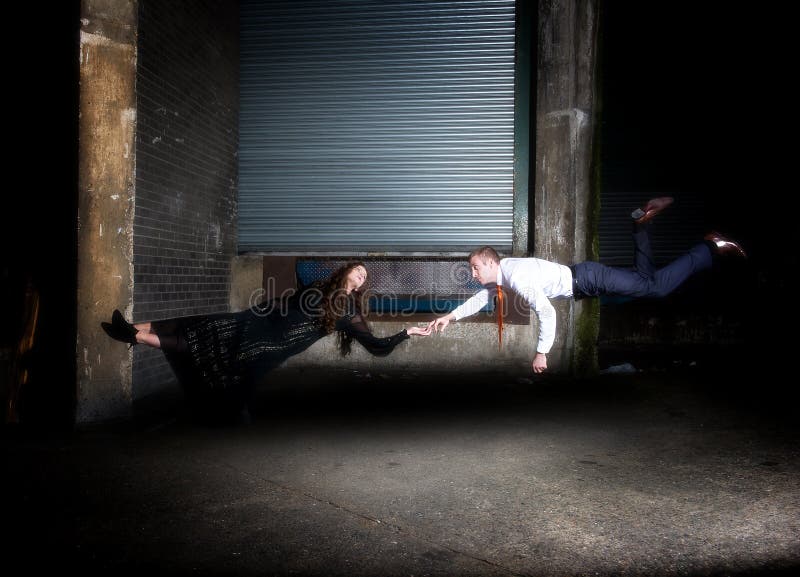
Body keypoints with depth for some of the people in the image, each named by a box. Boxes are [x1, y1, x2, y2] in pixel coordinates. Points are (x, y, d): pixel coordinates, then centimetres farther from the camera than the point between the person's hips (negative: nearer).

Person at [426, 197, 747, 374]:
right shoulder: (501, 271, 3)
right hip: (582, 278, 8)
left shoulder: (518, 277, -25)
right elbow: (482, 297, 21)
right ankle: (642, 220, 23)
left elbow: (547, 313, -31)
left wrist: (541, 354, -23)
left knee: (656, 286, -7)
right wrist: (451, 316, 19)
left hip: (588, 279, -8)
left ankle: (710, 246, 0)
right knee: (643, 276, 21)